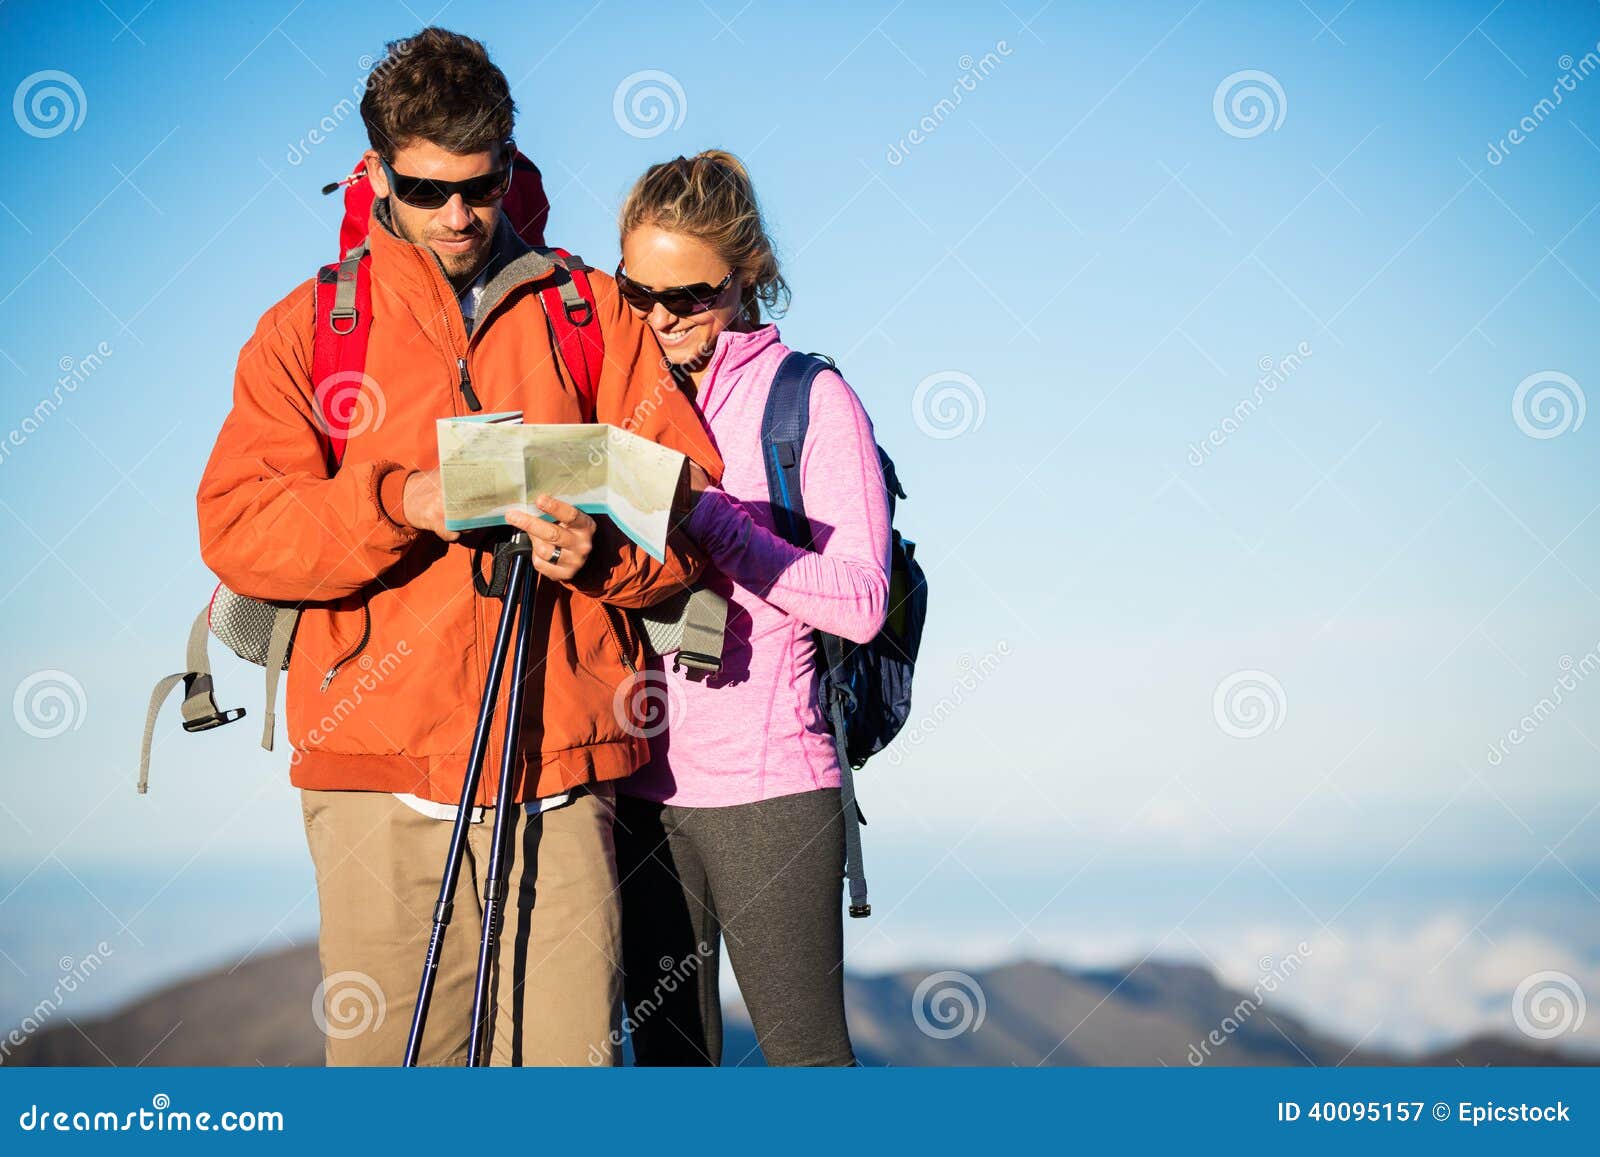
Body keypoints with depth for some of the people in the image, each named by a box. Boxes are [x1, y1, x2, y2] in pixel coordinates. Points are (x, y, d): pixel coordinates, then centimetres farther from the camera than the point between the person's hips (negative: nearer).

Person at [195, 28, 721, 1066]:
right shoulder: (310, 326, 12)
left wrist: (603, 550, -13)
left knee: (569, 1051, -4)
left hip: (560, 763, 1)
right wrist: (403, 501, -16)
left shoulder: (597, 314, 14)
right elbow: (236, 528, 0)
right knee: (386, 1053, -1)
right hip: (379, 768, 0)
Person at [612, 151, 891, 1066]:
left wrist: (709, 518, -19)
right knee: (668, 1049, 10)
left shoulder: (813, 398, -3)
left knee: (807, 1052, -2)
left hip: (769, 783, -5)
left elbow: (861, 599, -12)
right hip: (641, 779, 5)